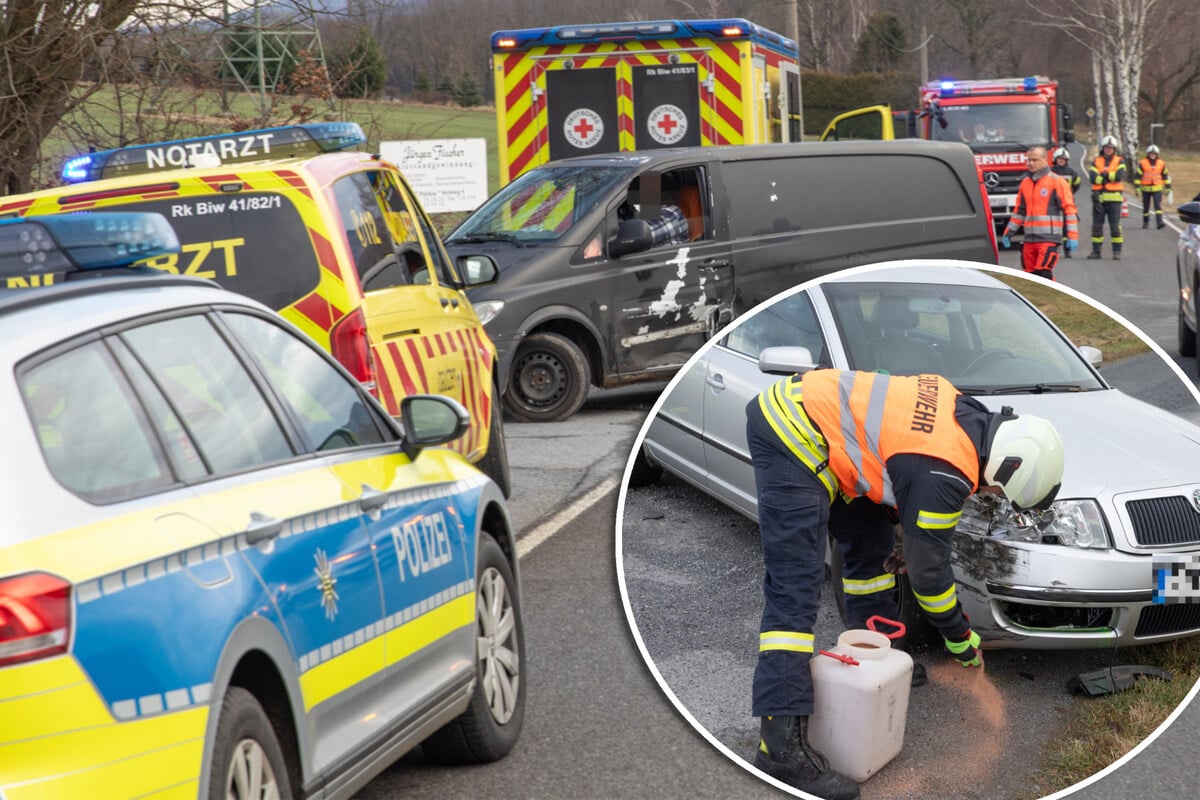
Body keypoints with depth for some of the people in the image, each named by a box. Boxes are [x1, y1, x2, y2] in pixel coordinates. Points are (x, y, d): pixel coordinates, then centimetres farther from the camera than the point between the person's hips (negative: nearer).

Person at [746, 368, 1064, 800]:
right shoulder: (945, 475, -17)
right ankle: (782, 744, -20)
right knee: (794, 592, -16)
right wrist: (962, 639, 9)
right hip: (794, 440, -11)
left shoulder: (962, 411, 8)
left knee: (870, 544, 20)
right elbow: (928, 568, -6)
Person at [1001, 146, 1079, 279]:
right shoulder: (1025, 183, 15)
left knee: (1043, 273, -16)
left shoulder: (1056, 182, -3)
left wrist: (1072, 236, -9)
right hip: (1029, 239, 6)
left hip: (1049, 239, -6)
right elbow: (1019, 211, 25)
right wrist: (1009, 232, 19)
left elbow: (1069, 209, -4)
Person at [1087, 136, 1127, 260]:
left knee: (1115, 226, -4)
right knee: (1097, 225, 4)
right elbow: (1093, 177, -7)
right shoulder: (1096, 161, 10)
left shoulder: (1120, 161, 6)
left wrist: (1104, 175, -8)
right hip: (1099, 197, 2)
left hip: (1114, 198, -2)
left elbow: (1119, 176, -12)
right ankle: (1096, 250, 10)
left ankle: (1117, 251, 0)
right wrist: (1110, 178, -12)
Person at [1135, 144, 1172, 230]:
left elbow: (1165, 176, 12)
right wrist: (1137, 187, -9)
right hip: (1145, 189, 0)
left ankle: (1159, 222, -21)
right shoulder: (1142, 164, -2)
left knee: (1158, 205, -13)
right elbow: (1138, 176, -3)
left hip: (1157, 189, 0)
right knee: (1146, 207, 9)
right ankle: (1145, 222, 25)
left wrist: (1167, 187, 12)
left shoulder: (1161, 164, 5)